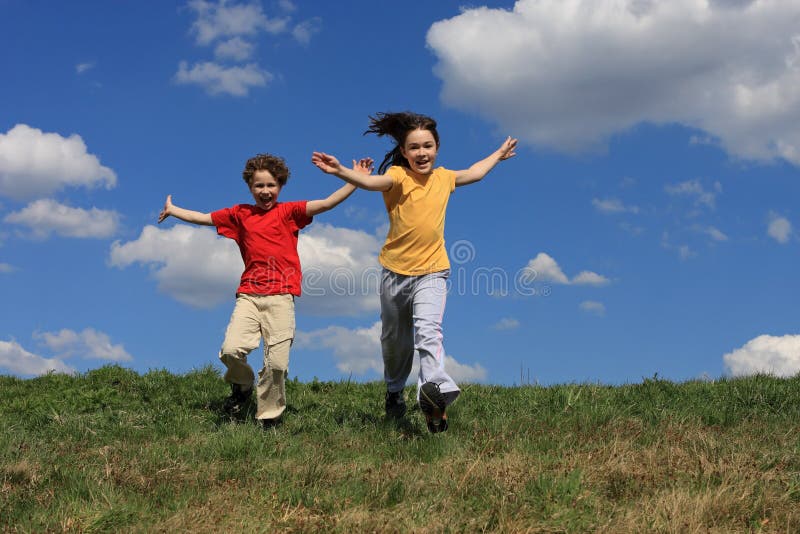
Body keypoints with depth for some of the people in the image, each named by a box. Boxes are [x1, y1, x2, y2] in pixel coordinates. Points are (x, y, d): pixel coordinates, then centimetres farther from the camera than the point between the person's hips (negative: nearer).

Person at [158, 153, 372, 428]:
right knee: (231, 349, -17)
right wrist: (172, 210, 34)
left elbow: (326, 203, -3)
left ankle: (268, 416, 13)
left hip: (281, 296, -2)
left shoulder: (288, 212, 7)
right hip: (248, 295, 2)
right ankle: (242, 386, 16)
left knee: (277, 361, -6)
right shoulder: (240, 214, 15)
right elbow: (203, 218, 26)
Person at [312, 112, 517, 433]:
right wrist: (341, 171, -52)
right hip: (395, 270, -1)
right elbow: (371, 181, -32)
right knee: (394, 338, 16)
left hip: (432, 271, 1)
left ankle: (434, 389, -38)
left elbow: (473, 173, 28)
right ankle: (394, 391, 39)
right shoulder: (398, 176, -10)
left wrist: (498, 154, 40)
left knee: (428, 329, -23)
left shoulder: (443, 177, 5)